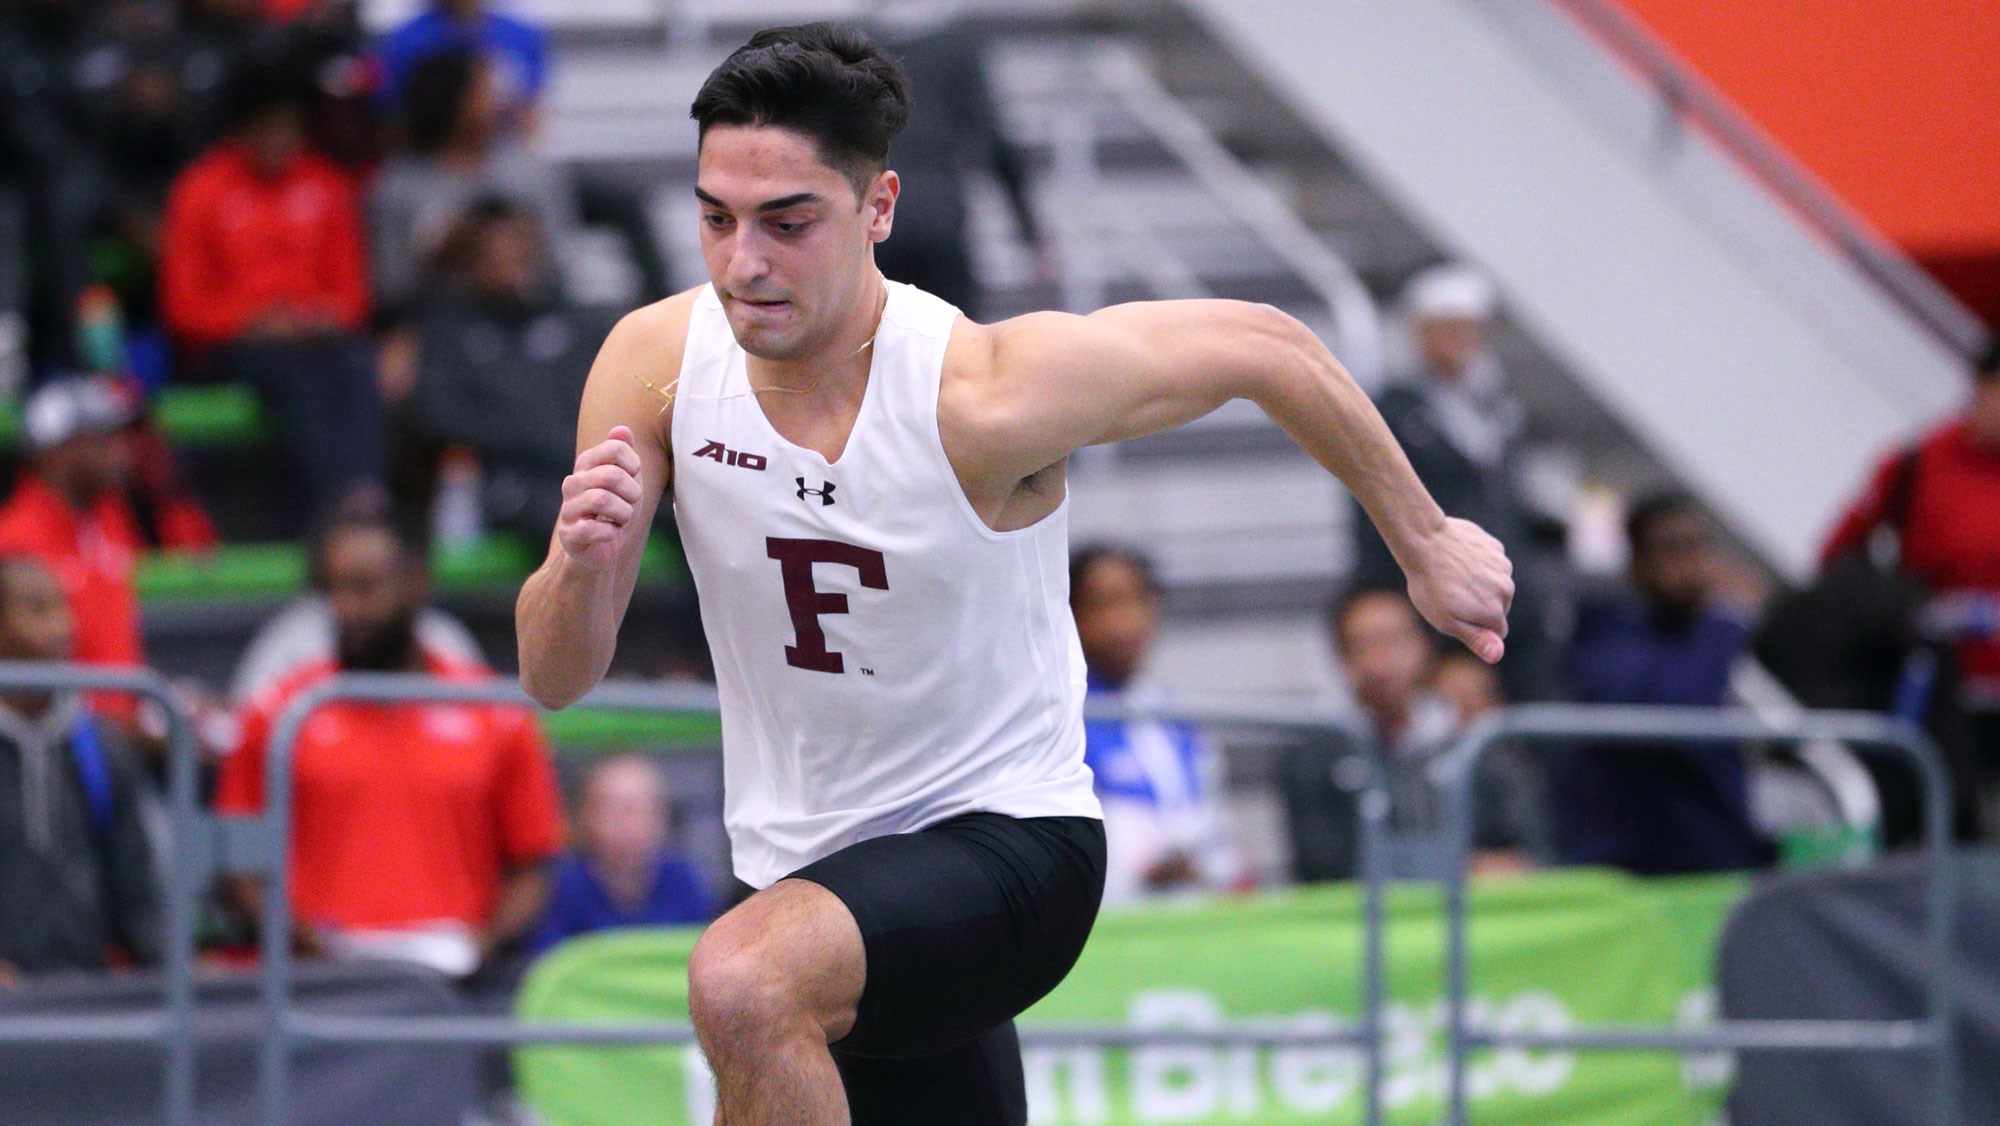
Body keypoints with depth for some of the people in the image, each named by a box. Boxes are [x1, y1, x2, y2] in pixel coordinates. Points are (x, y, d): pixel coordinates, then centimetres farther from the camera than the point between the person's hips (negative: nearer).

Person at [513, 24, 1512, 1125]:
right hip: (816, 877, 6)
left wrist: (1426, 546, 3)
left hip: (1007, 840, -6)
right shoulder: (658, 363, -12)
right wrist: (584, 564, -30)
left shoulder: (985, 394, -25)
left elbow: (1260, 344, -9)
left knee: (742, 984, -34)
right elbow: (553, 679, -7)